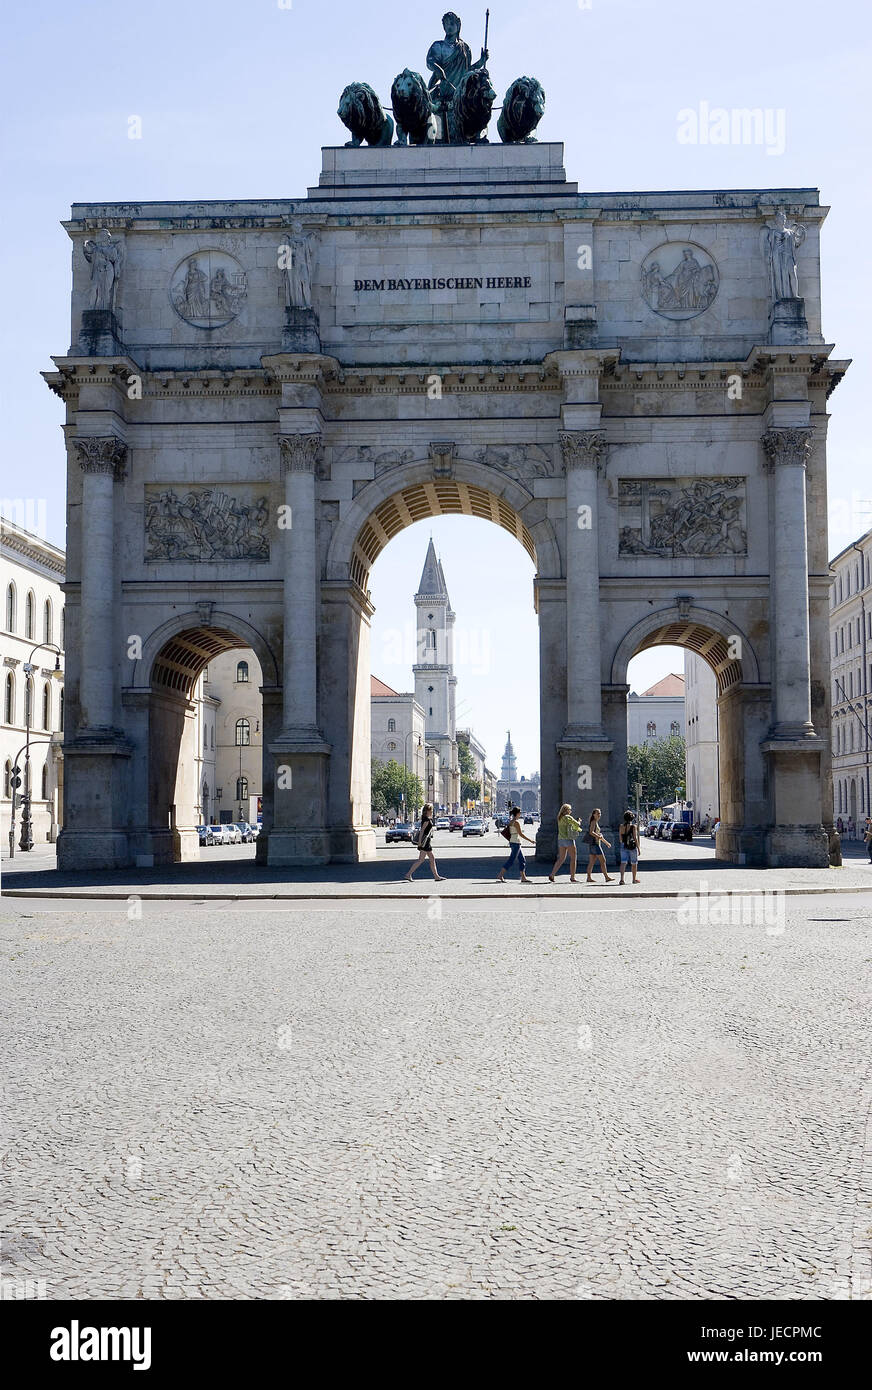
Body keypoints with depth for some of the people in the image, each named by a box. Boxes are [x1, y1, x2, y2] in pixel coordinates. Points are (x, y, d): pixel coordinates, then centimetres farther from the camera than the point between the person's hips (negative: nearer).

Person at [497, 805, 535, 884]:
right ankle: (500, 876, -7)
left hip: (512, 841, 10)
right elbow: (521, 834, -16)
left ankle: (523, 877, 13)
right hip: (516, 843, -10)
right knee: (510, 860, -7)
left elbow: (509, 833, 17)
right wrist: (530, 840, -11)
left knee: (522, 860, 11)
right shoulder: (516, 822, -15)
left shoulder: (511, 821, 12)